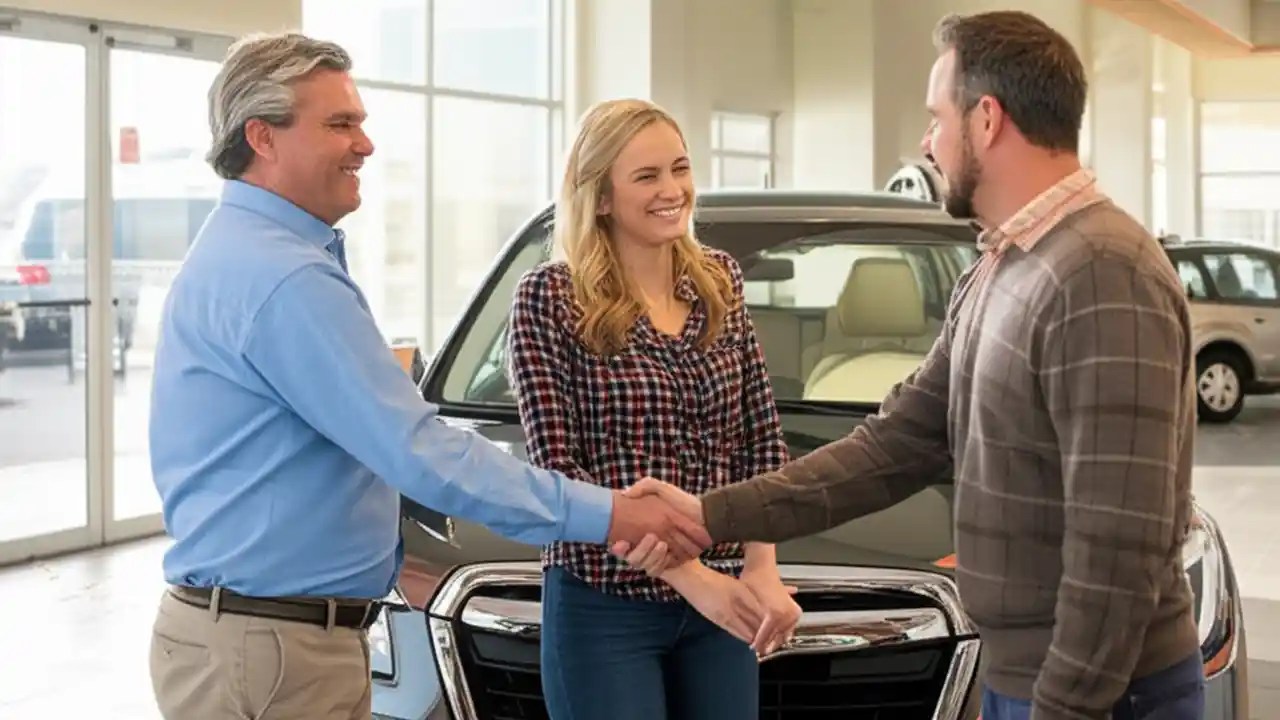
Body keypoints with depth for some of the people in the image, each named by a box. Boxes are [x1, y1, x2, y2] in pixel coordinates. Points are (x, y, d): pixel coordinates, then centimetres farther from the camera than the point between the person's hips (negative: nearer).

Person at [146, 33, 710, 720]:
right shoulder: (283, 276, -21)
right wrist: (603, 514, -23)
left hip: (255, 632, 10)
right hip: (267, 647, -10)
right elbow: (423, 454, -26)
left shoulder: (238, 252, 14)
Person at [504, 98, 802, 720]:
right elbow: (556, 470, -12)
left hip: (721, 602, 4)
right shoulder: (549, 299, -8)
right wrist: (686, 574, -17)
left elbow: (763, 441, 8)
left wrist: (761, 565, -7)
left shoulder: (720, 283, 6)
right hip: (604, 607, -4)